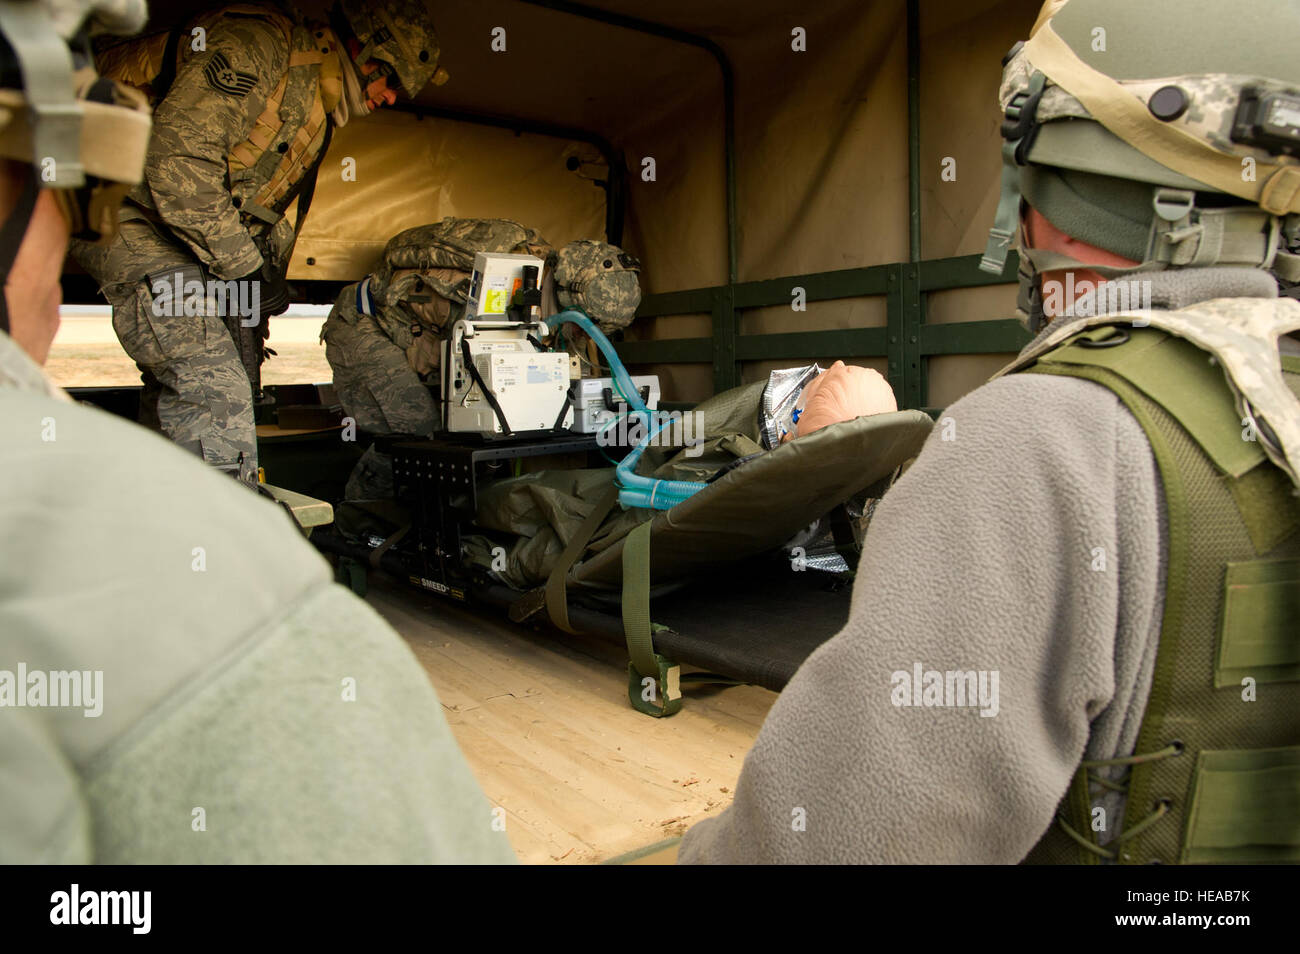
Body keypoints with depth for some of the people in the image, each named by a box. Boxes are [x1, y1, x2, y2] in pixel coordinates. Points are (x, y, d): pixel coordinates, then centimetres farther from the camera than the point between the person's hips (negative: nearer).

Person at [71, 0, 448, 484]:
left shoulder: (314, 120, 18)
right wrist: (243, 266, -20)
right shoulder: (260, 40, -13)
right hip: (124, 208, -9)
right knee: (215, 390, -18)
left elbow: (277, 217, 20)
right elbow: (177, 152, -24)